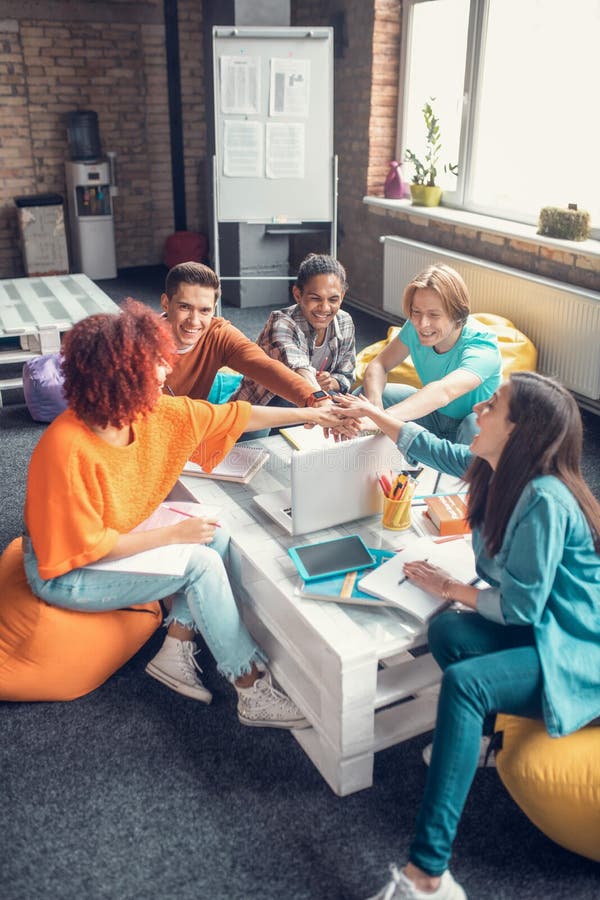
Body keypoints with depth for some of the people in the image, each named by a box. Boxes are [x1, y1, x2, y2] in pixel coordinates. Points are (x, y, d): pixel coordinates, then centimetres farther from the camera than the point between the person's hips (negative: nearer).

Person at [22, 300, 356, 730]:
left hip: (116, 540, 8)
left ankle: (176, 653, 0)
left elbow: (232, 416, -1)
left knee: (217, 536, -5)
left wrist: (308, 415, 4)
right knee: (200, 562, -20)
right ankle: (253, 692, -7)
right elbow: (86, 548, -27)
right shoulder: (68, 451, -32)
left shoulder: (154, 412, -11)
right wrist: (173, 534, -22)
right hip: (66, 574, -8)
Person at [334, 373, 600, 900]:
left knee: (464, 682, -29)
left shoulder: (544, 501, -25)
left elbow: (519, 606, -21)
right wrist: (370, 412, 21)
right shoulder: (497, 468, 0)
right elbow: (430, 447, 17)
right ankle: (482, 736, 10)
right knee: (447, 631, -17)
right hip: (541, 629, 8)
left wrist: (448, 588, -10)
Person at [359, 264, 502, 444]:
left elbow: (444, 391, -52)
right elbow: (379, 365, -10)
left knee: (475, 427, -41)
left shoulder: (482, 347, -34)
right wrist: (374, 403, -36)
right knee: (366, 393, -11)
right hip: (434, 413, 6)